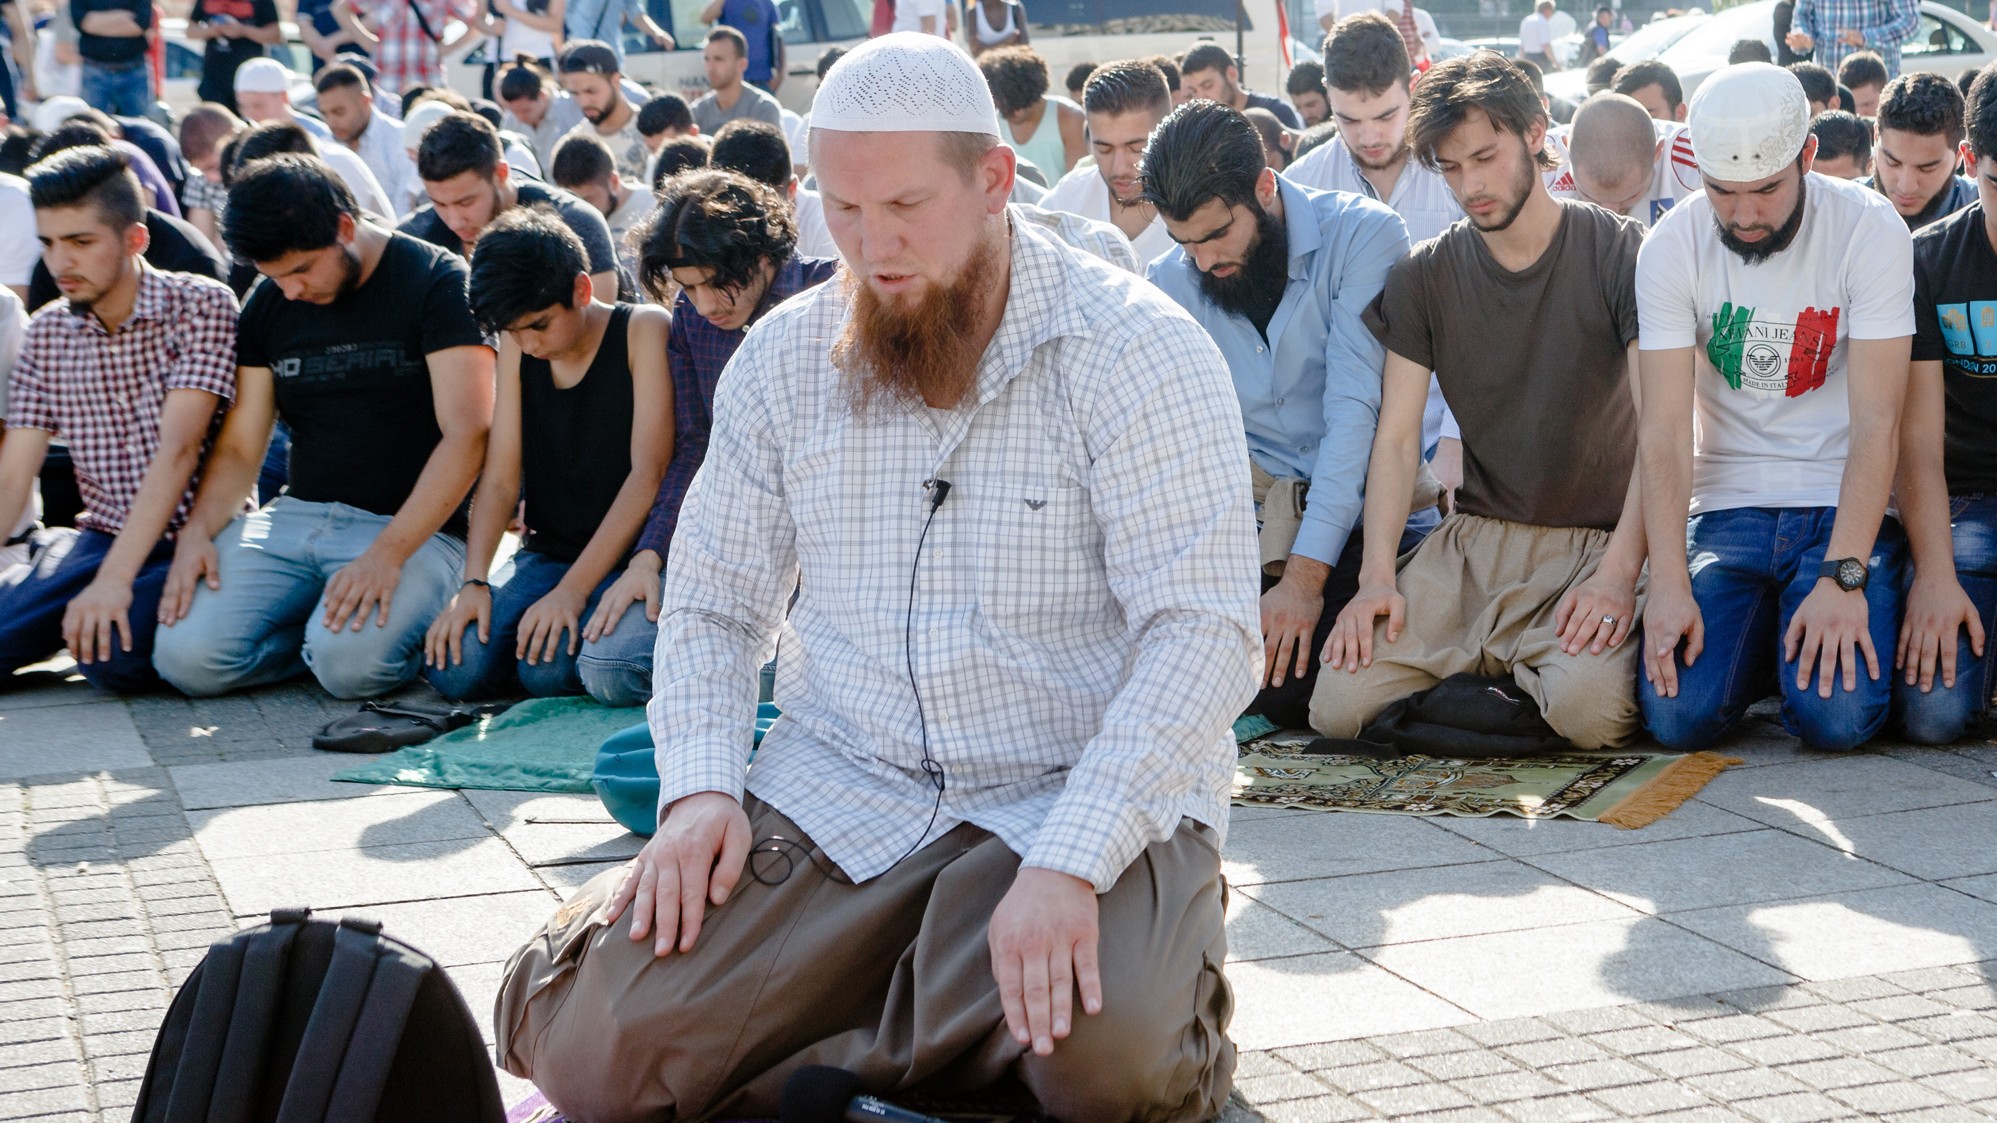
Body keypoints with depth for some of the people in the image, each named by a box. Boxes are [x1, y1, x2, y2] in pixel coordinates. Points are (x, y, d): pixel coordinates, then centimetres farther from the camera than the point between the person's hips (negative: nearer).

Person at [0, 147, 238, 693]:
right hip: (99, 538, 4)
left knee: (113, 656, -31)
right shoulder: (47, 333, 7)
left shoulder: (202, 306, -9)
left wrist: (113, 579, -28)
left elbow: (178, 449, -19)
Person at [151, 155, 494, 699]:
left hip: (412, 526, -5)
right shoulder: (268, 305, 11)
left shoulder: (437, 283, -7)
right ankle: (334, 626, 5)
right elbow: (239, 447, 13)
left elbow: (466, 435, -14)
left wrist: (388, 553, -24)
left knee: (349, 660, -33)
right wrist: (197, 530, -8)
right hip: (296, 513, 5)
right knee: (186, 655, -18)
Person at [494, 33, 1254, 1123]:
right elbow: (712, 603, 12)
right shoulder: (781, 359, 7)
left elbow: (1201, 631, -15)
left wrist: (1069, 862, -27)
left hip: (1083, 790, -2)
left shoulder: (1136, 351, -8)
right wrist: (699, 785, -8)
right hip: (836, 789, 3)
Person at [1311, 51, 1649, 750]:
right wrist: (1377, 575, -10)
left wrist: (1620, 570, -21)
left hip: (1600, 540, -3)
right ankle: (1498, 665, 10)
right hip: (1475, 538, 3)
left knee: (1589, 711, -33)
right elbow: (1397, 436, 5)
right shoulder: (1425, 277, 7)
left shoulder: (1621, 254, -4)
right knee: (1339, 705, -17)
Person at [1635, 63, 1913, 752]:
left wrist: (1842, 578, -25)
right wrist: (1669, 583, -21)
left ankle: (1806, 636, 13)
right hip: (1728, 507, 2)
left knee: (1836, 714, -23)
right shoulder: (1671, 249, -6)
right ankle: (1762, 634, 15)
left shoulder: (1869, 230, -11)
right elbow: (1665, 427, -9)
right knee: (1679, 714, -17)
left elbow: (1876, 421, -15)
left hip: (1844, 508, -2)